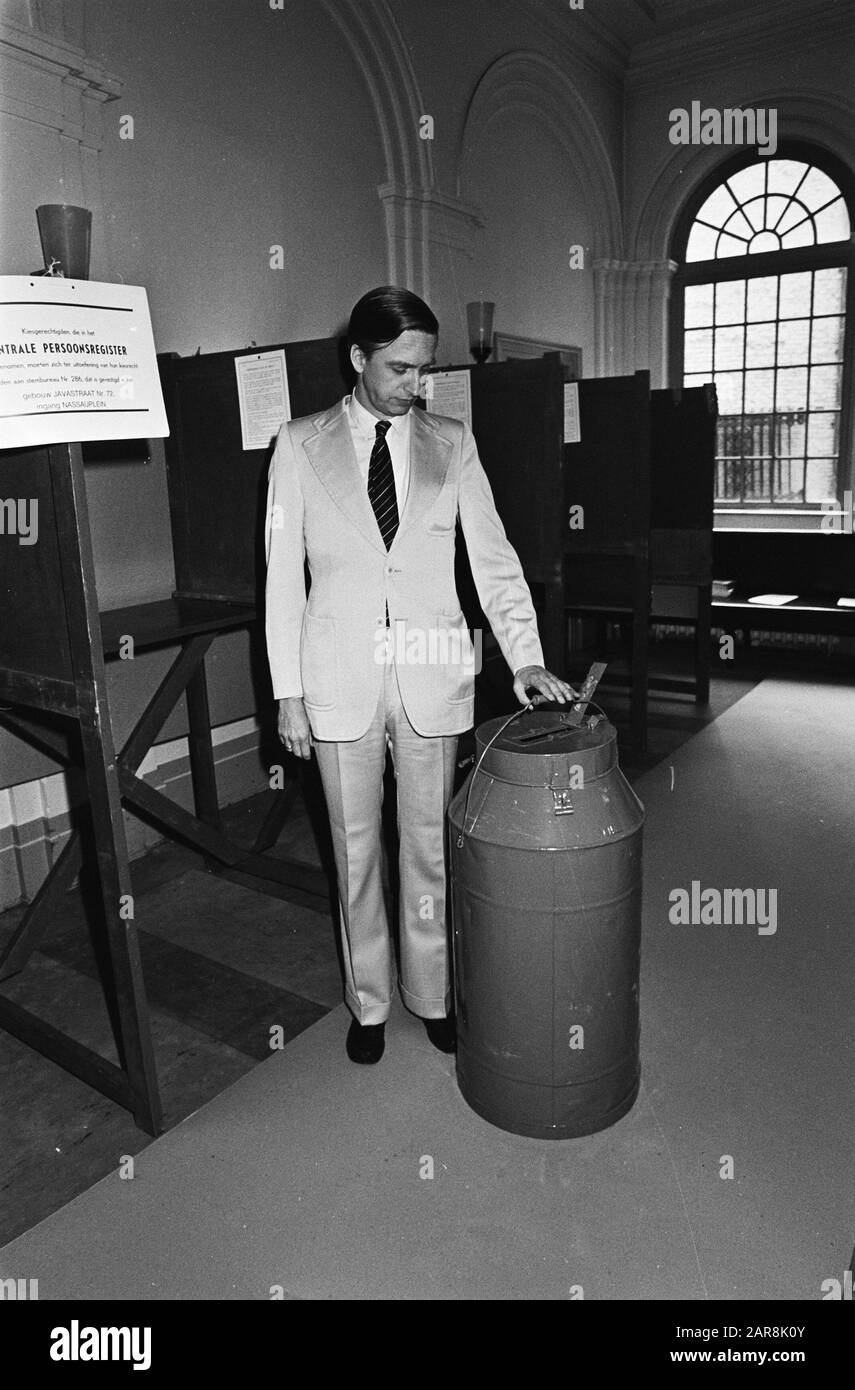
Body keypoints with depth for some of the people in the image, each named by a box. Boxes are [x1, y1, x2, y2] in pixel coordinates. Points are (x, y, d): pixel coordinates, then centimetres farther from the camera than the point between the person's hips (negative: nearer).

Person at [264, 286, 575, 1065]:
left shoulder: (452, 444, 4)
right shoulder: (301, 445, 1)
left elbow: (494, 557, 2)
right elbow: (284, 577, 0)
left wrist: (526, 656, -10)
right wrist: (287, 694, -2)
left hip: (432, 679, 1)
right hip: (341, 683, 0)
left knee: (430, 844, 11)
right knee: (356, 848, 11)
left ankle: (430, 992, 32)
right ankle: (369, 1001, 31)